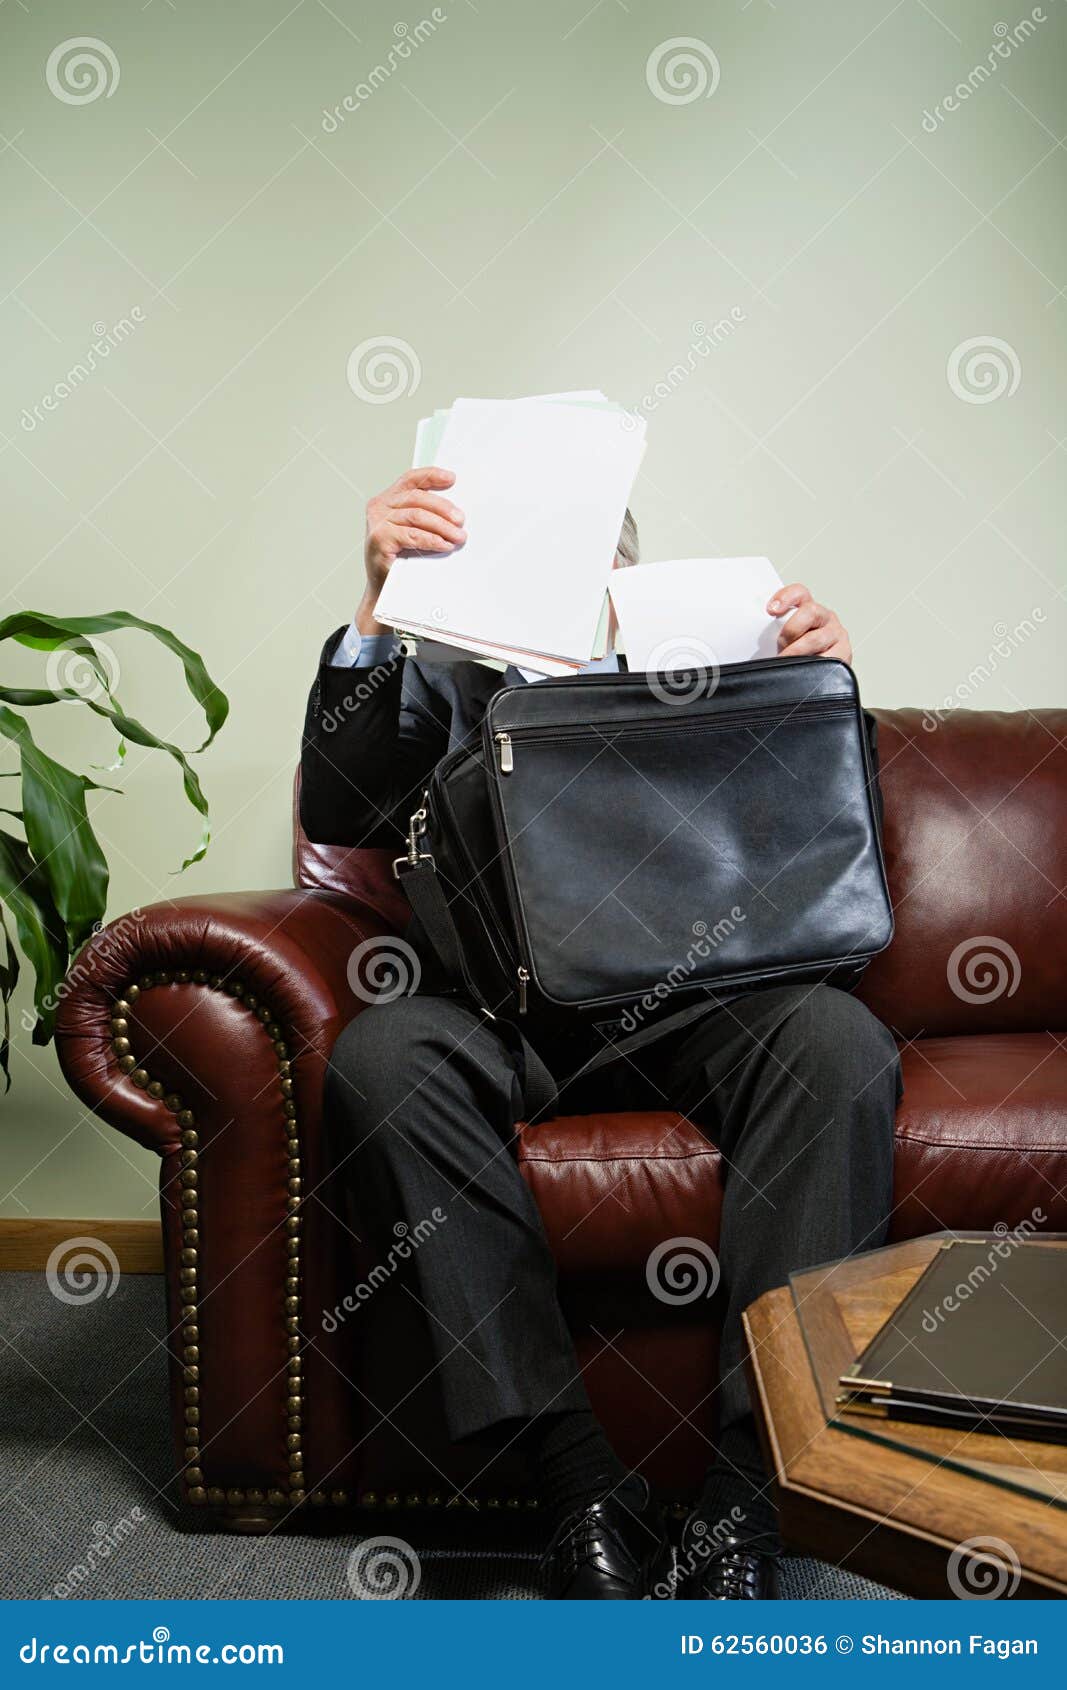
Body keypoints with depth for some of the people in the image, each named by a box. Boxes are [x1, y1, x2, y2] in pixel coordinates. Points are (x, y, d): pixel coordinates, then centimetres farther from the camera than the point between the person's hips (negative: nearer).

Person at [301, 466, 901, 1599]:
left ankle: (742, 1506, -30)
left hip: (696, 996, 1)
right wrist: (380, 604, -13)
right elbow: (338, 815, 1)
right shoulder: (448, 687, 21)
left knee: (836, 1038, -32)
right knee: (376, 1056, -33)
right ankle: (579, 1482, -28)